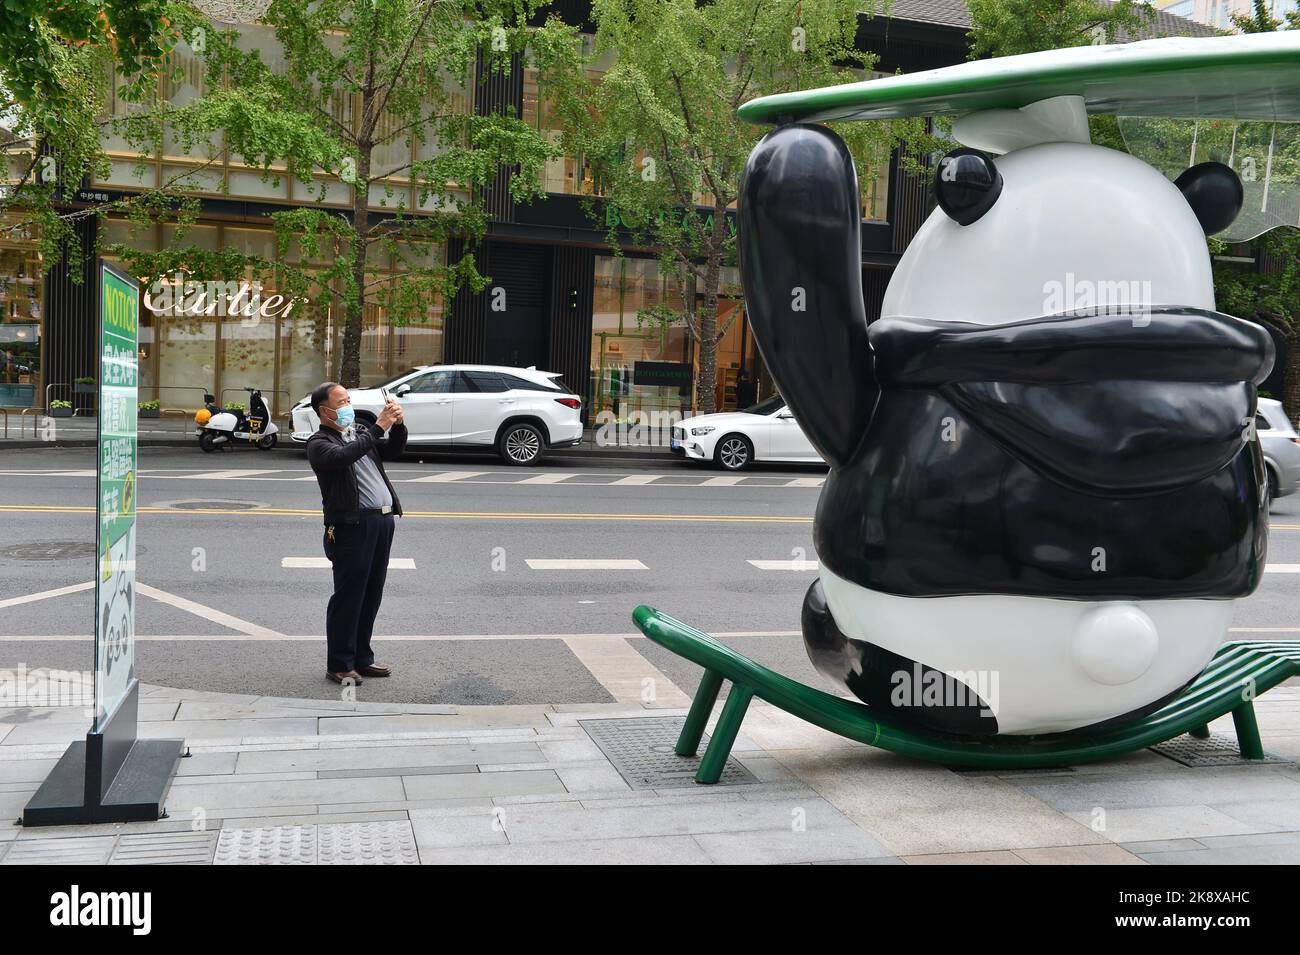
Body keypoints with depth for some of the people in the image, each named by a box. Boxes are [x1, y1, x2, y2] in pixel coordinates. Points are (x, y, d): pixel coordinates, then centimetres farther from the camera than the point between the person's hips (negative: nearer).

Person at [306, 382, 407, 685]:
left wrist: (398, 424, 1)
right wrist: (378, 427, -23)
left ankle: (362, 658, 22)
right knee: (348, 596, -2)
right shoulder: (319, 443, -5)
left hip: (383, 520, 7)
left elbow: (393, 449, 19)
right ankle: (339, 665, 7)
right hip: (353, 525, -7)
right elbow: (344, 456, -25)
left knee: (371, 595, 12)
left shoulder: (359, 429, 18)